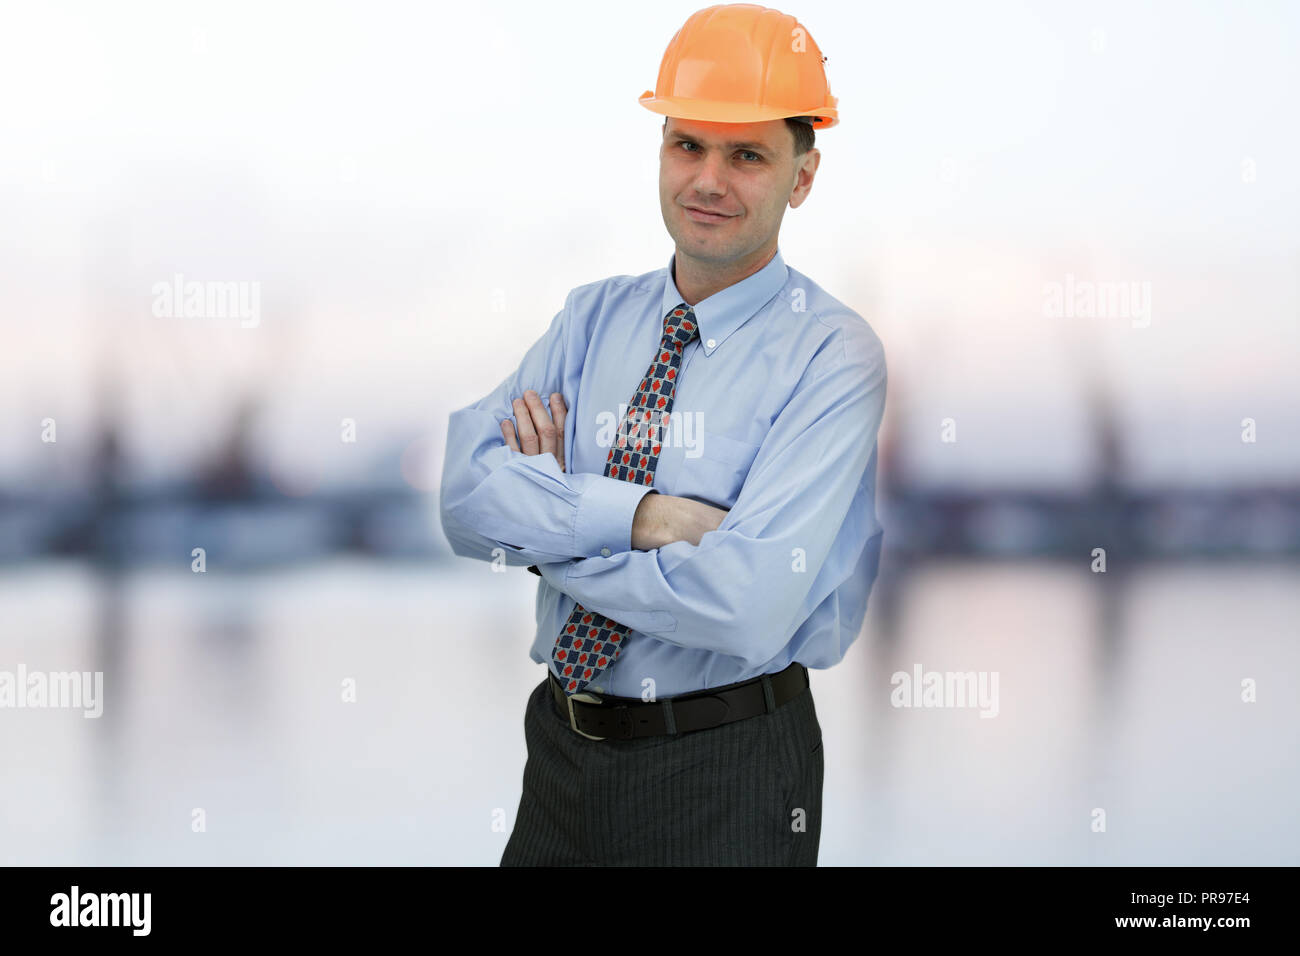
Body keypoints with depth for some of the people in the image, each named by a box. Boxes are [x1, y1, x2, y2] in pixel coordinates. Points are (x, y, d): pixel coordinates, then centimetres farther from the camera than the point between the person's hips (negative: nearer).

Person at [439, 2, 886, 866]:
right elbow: (466, 495, -8)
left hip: (725, 774, -5)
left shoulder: (831, 355, -13)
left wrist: (549, 532, -12)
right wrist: (637, 516, -22)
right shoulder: (594, 318, 5)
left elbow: (747, 607, -24)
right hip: (564, 751, 5)